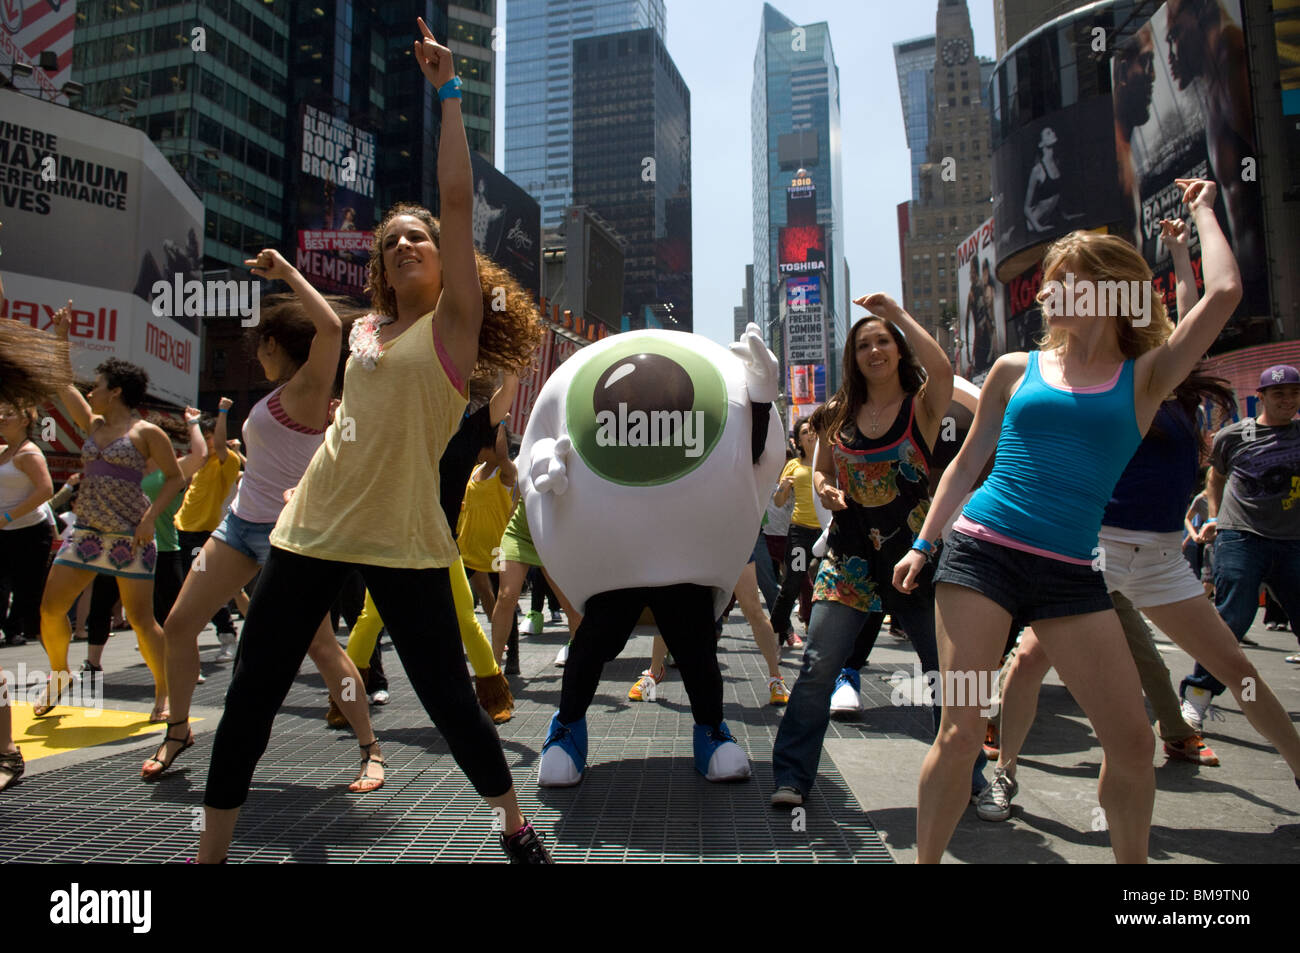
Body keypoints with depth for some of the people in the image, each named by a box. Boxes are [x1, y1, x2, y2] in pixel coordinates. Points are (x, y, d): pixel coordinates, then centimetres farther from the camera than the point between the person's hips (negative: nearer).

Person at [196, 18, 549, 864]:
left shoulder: (453, 321, -2)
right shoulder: (364, 330, 13)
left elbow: (458, 199, -9)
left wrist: (449, 92, -5)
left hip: (402, 541, -5)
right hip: (313, 526, 6)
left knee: (448, 695, 2)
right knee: (252, 693, 9)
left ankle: (515, 826, 27)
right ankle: (212, 851, 28)